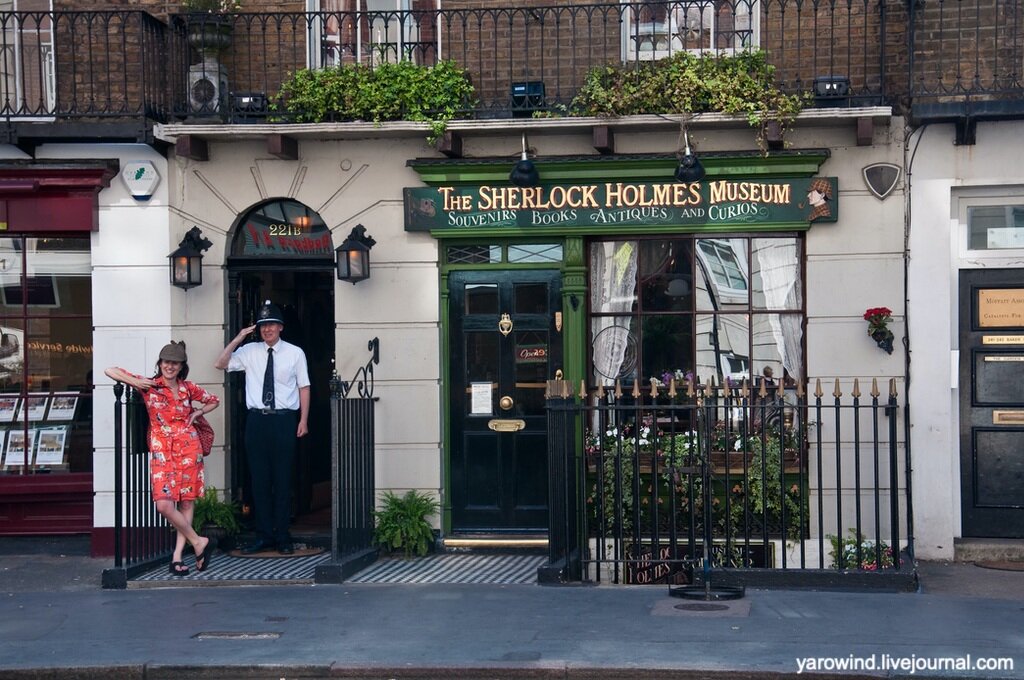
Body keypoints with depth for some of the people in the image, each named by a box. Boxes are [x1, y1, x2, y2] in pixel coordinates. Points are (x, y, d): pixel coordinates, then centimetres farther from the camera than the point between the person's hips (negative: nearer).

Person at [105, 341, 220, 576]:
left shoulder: (188, 388, 8)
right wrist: (135, 382, -11)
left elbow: (214, 400, 25)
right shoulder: (149, 386, 2)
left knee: (187, 502, 0)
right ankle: (198, 542, 1)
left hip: (188, 447, 2)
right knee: (163, 504, -15)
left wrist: (197, 413, 9)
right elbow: (110, 371, 1)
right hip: (161, 450, -2)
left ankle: (178, 555, 6)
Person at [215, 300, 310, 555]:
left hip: (284, 420, -2)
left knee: (283, 479, 2)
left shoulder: (295, 353, 4)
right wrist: (238, 338, -5)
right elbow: (220, 364, 1)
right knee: (259, 479, 5)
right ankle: (263, 535, 12)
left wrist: (303, 420, -3)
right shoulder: (249, 352, 8)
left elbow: (304, 387, 4)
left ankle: (282, 536, 10)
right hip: (256, 419, 2)